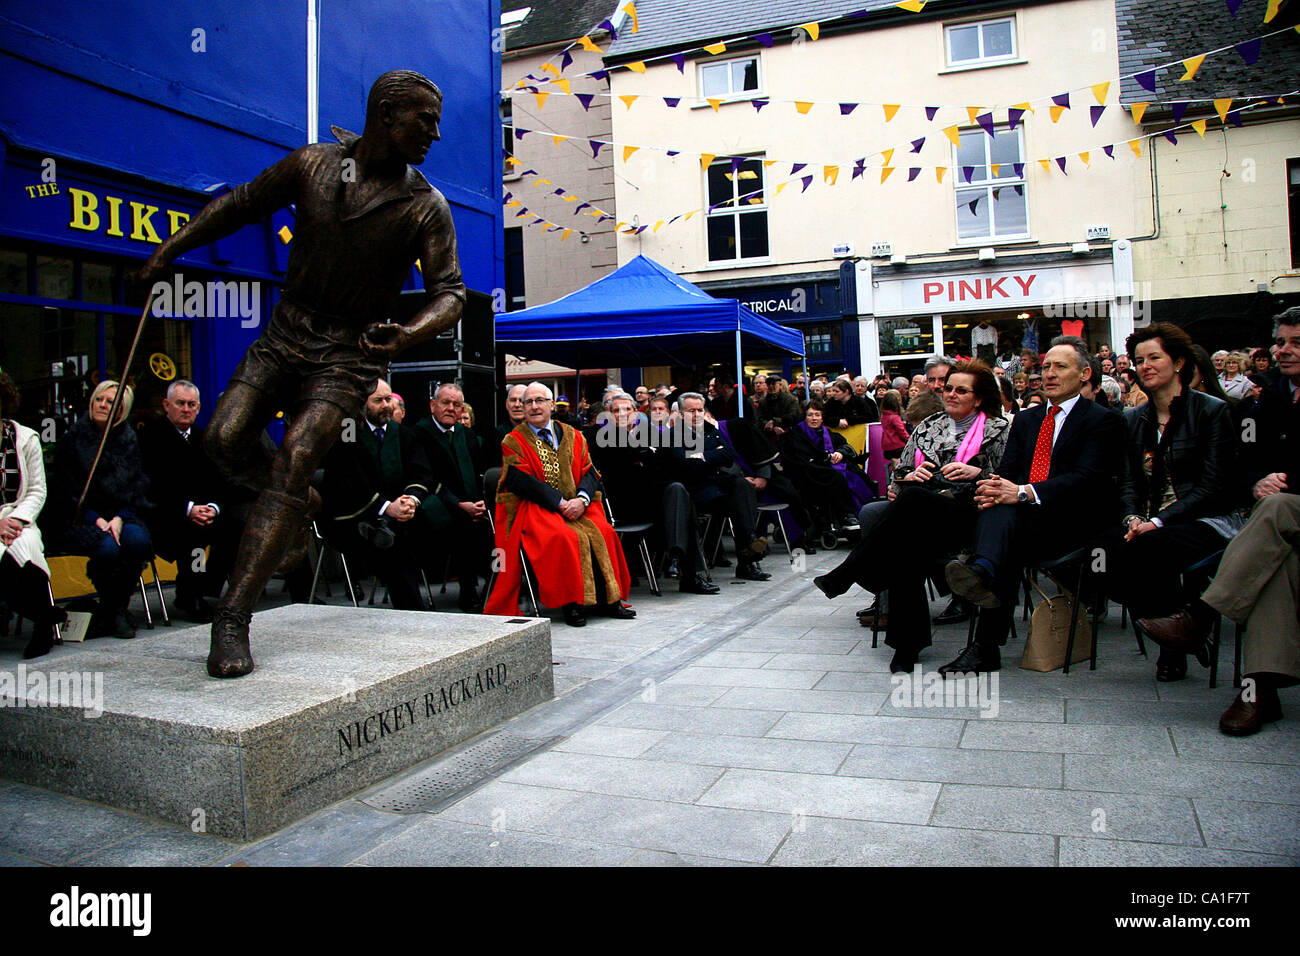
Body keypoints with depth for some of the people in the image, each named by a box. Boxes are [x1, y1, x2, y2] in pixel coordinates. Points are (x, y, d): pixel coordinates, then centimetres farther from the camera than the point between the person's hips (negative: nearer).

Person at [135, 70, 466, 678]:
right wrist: (170, 249, 11)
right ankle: (300, 509, 22)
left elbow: (449, 291, -12)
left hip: (350, 354, -3)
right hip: (286, 333, 4)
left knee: (294, 460, -19)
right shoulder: (313, 164, 1)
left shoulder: (425, 207, -6)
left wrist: (410, 333, -32)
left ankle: (233, 618, -16)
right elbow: (241, 205, 13)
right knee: (225, 439, -11)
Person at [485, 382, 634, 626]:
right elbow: (522, 481, -9)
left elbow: (588, 471, 7)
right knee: (563, 537, -31)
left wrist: (581, 500, -14)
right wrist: (560, 502, -16)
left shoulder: (573, 436, 14)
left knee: (603, 532, -21)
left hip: (576, 505, 4)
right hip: (534, 507, -4)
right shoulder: (513, 441, 3)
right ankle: (570, 603, -22)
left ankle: (609, 598, -12)